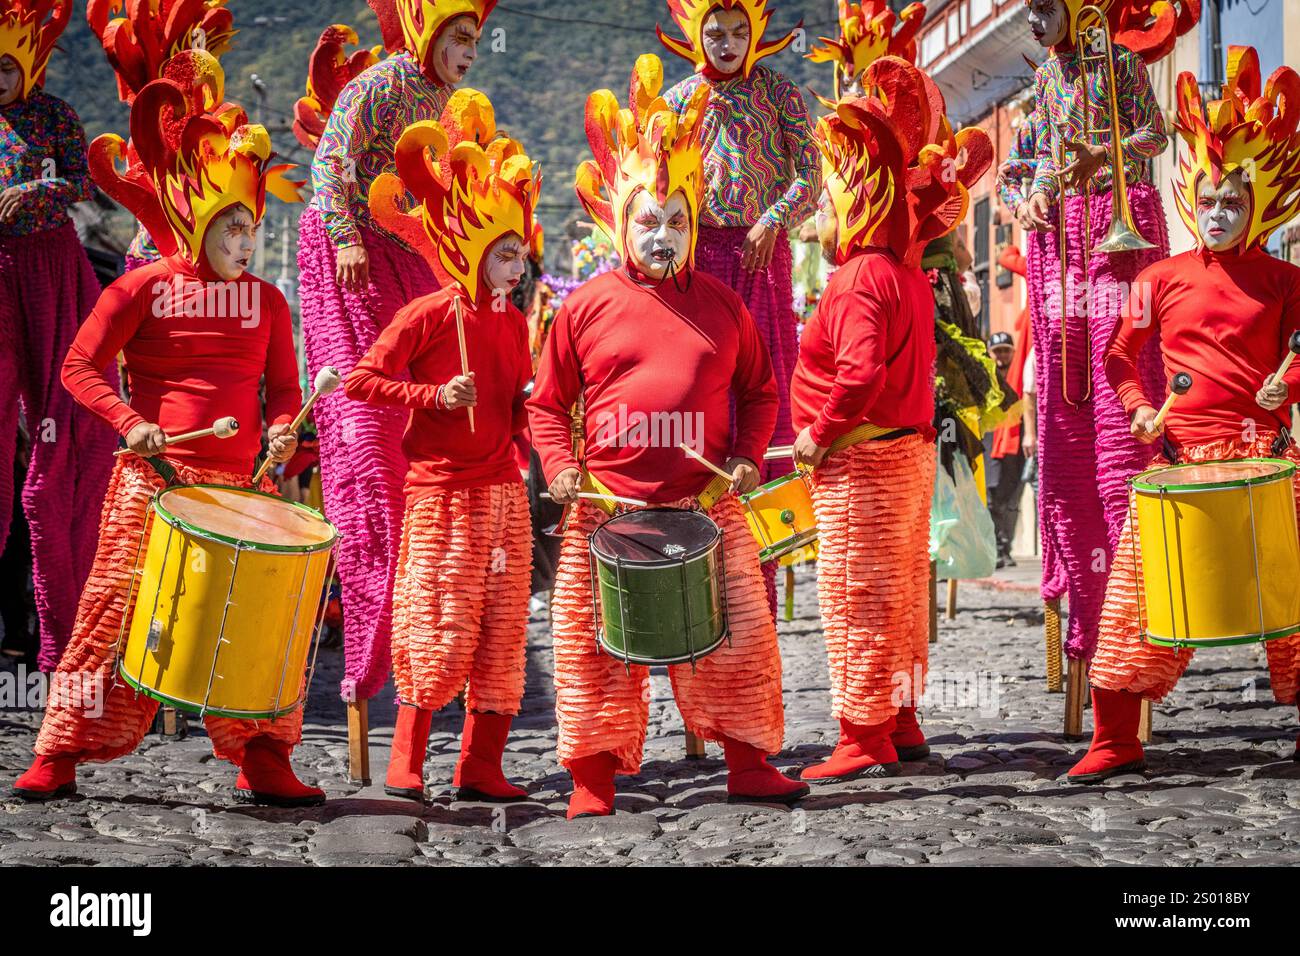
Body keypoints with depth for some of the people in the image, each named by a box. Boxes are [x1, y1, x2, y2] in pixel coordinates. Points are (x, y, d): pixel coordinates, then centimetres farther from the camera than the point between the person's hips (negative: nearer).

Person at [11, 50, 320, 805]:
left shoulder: (267, 301, 11)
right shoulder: (144, 288, 0)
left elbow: (285, 388, 15)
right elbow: (81, 367, 0)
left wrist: (282, 429, -7)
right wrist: (131, 422, -14)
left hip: (239, 481, 3)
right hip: (154, 474, -3)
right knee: (119, 604, -2)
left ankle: (263, 759, 10)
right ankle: (59, 758, 6)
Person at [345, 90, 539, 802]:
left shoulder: (514, 322, 11)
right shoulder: (427, 316, -8)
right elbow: (361, 381, -9)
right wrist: (434, 397, -17)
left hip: (504, 490, 6)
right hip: (442, 491, -6)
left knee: (503, 633, 5)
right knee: (442, 632, -5)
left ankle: (481, 768, 13)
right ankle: (405, 764, 9)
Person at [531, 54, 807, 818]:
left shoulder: (722, 305, 7)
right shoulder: (587, 308, 1)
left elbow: (759, 390, 16)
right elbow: (548, 402, 7)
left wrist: (747, 457, 2)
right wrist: (559, 467, -6)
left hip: (707, 502, 2)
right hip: (608, 507, -2)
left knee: (739, 635, 4)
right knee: (599, 643, 3)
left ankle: (749, 764, 19)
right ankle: (595, 777, 14)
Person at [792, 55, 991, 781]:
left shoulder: (859, 281, -20)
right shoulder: (905, 265, 7)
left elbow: (862, 373, -30)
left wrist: (817, 434, -19)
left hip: (862, 460, -9)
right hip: (910, 448, 9)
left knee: (857, 599, -3)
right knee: (898, 593, 16)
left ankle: (866, 740, 1)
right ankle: (901, 721, 25)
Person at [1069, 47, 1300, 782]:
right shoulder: (1163, 280, 7)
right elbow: (1120, 355, 14)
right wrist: (1140, 408, -2)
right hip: (1180, 451, 1)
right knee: (1141, 591, -2)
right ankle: (1117, 743, 7)